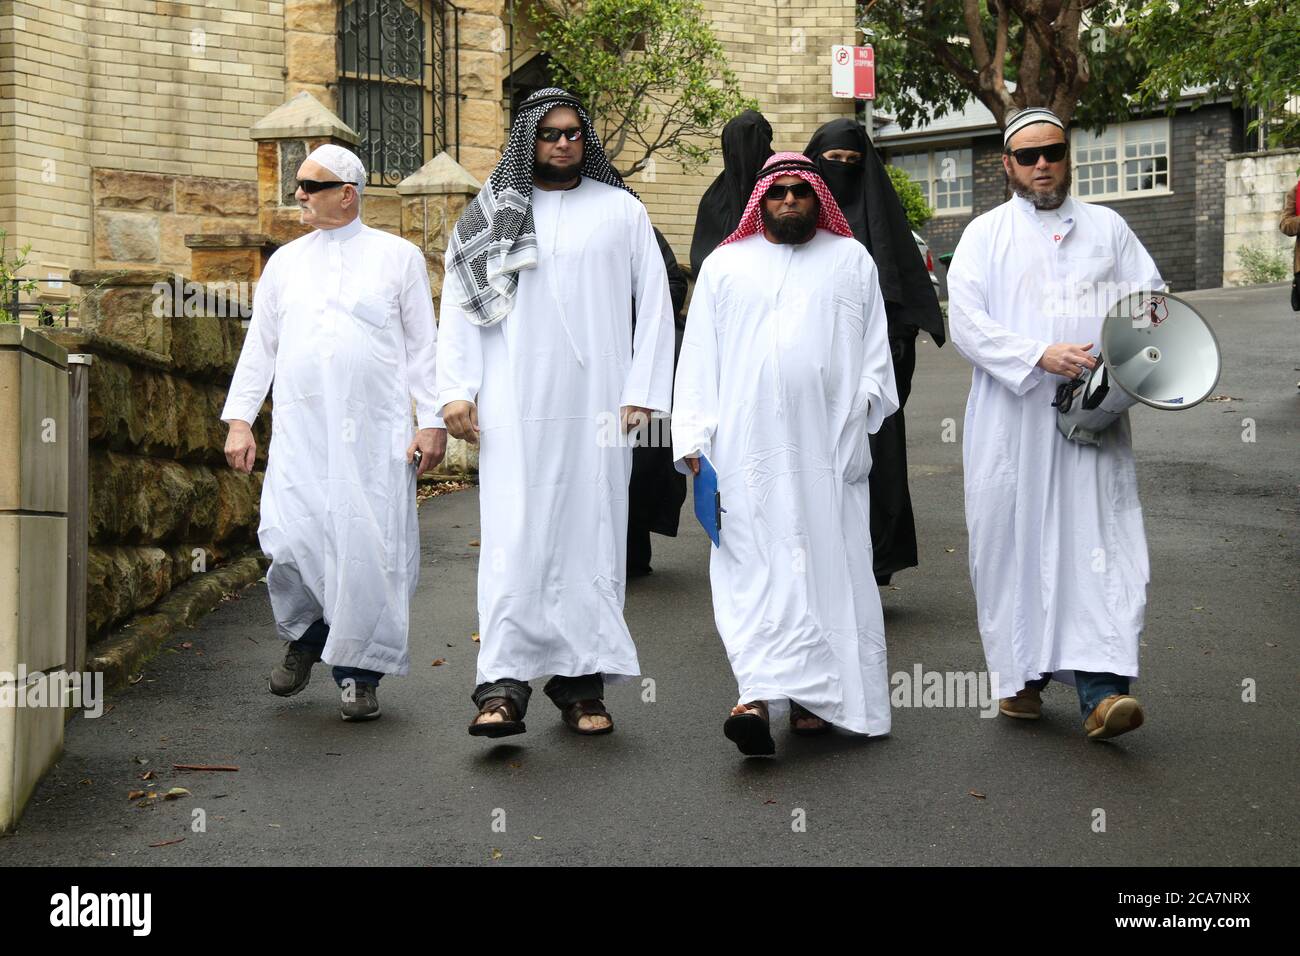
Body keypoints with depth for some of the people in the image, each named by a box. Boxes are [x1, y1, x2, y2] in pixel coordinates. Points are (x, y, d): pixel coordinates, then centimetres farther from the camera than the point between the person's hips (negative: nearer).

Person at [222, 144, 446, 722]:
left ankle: (359, 674, 9)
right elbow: (259, 345, 17)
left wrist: (432, 421, -1)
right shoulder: (285, 262, 15)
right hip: (299, 430, 2)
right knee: (289, 540, -8)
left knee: (369, 549, -5)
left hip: (375, 433, -2)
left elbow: (423, 345, 6)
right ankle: (304, 637, 21)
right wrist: (239, 419, 9)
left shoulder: (398, 257, 7)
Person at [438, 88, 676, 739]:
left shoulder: (620, 209, 9)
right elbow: (458, 304, 8)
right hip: (515, 407, 0)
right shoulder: (492, 213, 11)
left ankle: (582, 682, 8)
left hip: (594, 405, 0)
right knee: (513, 537, -8)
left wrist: (644, 392, -2)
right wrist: (455, 391, -3)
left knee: (591, 535, 2)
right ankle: (504, 684, -12)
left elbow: (654, 302, 7)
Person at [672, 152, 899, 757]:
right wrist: (693, 436, 2)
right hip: (748, 445, 0)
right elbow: (698, 357, 10)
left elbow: (876, 344, 14)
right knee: (755, 568, -9)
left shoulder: (851, 260, 16)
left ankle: (816, 697, 6)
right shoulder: (724, 265, 15)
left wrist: (865, 398, -4)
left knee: (829, 565, -1)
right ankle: (761, 694, -17)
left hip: (829, 446, 1)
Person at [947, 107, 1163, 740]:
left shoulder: (1107, 228, 15)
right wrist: (1042, 356, -17)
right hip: (1010, 420, 0)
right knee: (1013, 542, 2)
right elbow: (966, 322, -4)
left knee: (1099, 542, -10)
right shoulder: (986, 234, 8)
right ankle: (1021, 676, 16)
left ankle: (1100, 691, -16)